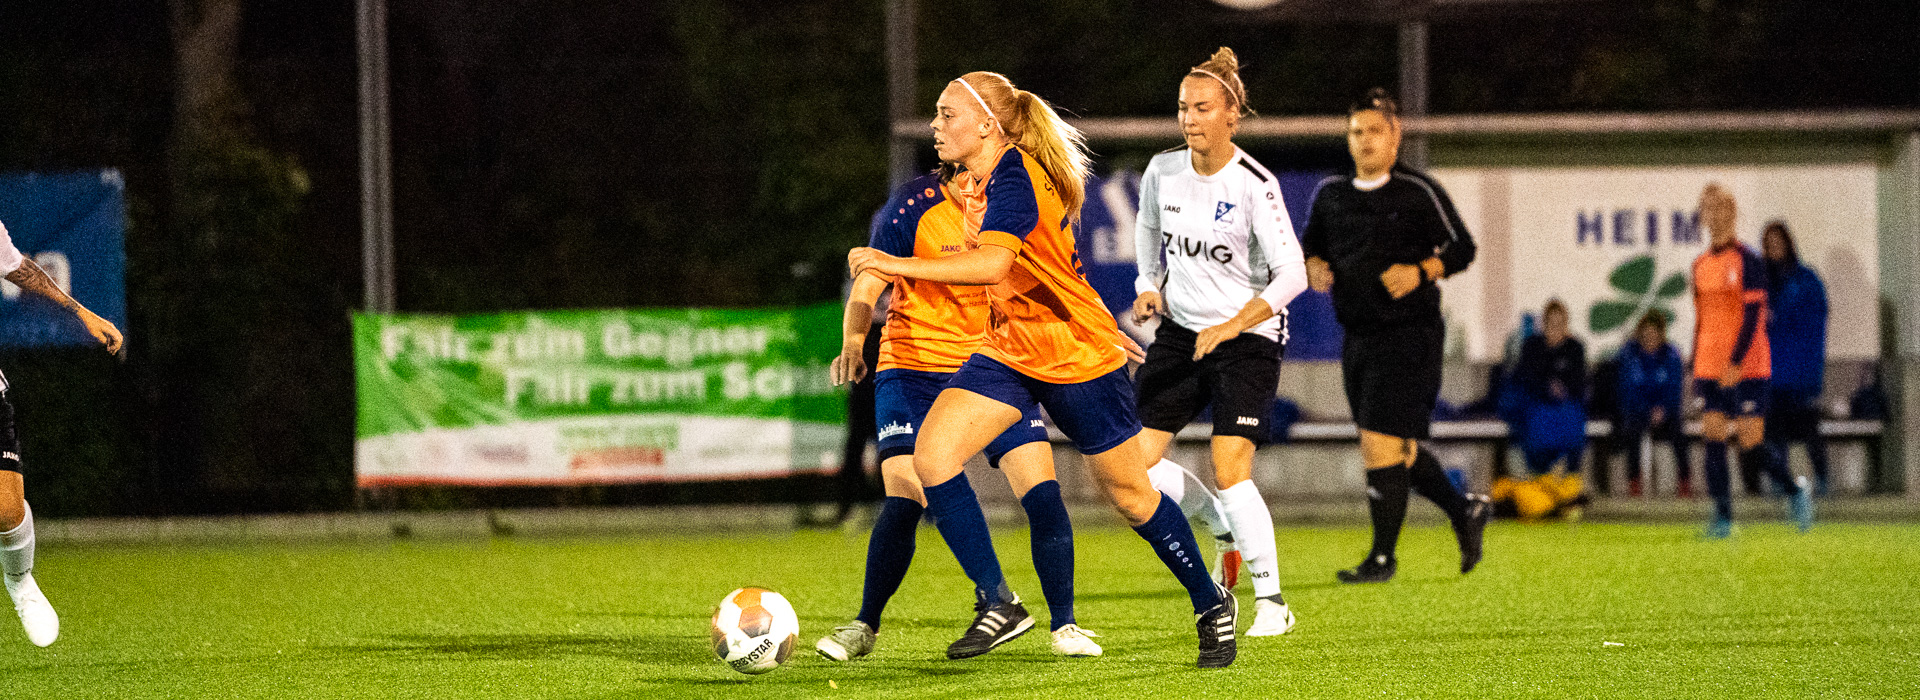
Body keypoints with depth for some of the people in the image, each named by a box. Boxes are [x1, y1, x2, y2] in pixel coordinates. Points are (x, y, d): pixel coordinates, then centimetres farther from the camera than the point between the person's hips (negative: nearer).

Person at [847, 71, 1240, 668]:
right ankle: (996, 603, -6)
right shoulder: (975, 179, 6)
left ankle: (1211, 604, 27)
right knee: (931, 452, -14)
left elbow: (992, 261, -38)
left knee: (1129, 495, 5)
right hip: (1010, 349, 8)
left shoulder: (1014, 175, -22)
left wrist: (898, 265, -39)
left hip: (1077, 354, -8)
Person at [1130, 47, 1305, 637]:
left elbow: (1291, 275, -20)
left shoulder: (1254, 185, -17)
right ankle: (1226, 531, 21)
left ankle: (1271, 601, -4)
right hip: (1180, 333, 6)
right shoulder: (1163, 172, -1)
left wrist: (1231, 326, -27)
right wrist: (1150, 287, 8)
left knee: (1230, 469, -17)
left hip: (1249, 336, -6)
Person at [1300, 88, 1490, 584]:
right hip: (1357, 336, 7)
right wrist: (1314, 268, 0)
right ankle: (1465, 512, 35)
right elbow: (1309, 247, 21)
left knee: (1381, 443, -12)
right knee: (1396, 449, 13)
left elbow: (1461, 248, -3)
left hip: (1408, 334, -7)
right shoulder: (1330, 194, 10)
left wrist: (1420, 271, -18)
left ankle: (1383, 557, -5)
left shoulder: (1418, 192, -6)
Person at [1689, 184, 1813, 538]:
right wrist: (1695, 368, 16)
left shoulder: (1748, 260, -6)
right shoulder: (1700, 265, 13)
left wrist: (1736, 363, -21)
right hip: (1711, 371, 5)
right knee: (1713, 437, -5)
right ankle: (1722, 518, -4)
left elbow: (1753, 315, -13)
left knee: (1750, 442, -6)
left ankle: (1795, 492, 18)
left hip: (1747, 367, -5)